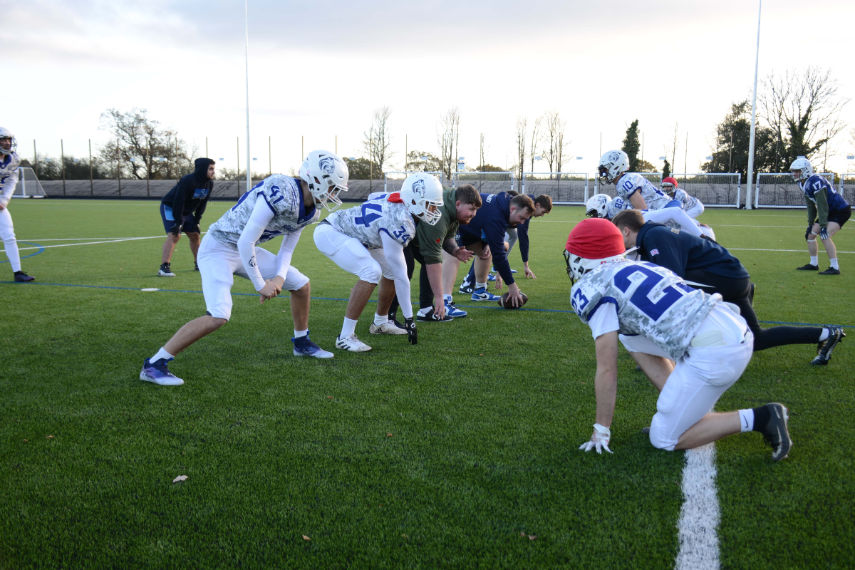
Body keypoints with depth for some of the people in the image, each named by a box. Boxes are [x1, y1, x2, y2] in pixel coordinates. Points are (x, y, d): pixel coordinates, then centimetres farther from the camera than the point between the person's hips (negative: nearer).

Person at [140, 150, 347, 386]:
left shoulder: (311, 211, -1)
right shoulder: (282, 194, -30)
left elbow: (287, 249, 9)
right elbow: (245, 242, -29)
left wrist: (279, 277, -10)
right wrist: (260, 285, -20)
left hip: (245, 250, 9)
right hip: (219, 248, -9)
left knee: (301, 284, 10)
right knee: (218, 316, -23)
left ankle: (302, 343, 32)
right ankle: (153, 365, -11)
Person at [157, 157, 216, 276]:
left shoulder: (209, 184, -6)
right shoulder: (187, 181, -30)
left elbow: (202, 203, 4)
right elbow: (178, 202, -29)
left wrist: (197, 221, 1)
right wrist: (178, 222, -29)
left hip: (186, 211, 8)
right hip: (170, 207, -8)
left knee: (195, 235, 11)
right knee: (174, 234, -22)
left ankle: (199, 263, 28)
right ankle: (164, 267, -25)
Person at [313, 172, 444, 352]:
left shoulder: (398, 200, -7)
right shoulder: (399, 222, -31)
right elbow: (400, 276, -28)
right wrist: (409, 318, -21)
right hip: (330, 234, -10)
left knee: (391, 270, 9)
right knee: (371, 273, -28)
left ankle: (380, 323, 27)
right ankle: (345, 337, -21)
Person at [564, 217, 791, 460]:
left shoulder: (592, 288, -2)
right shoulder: (635, 267, 23)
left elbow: (607, 370, -2)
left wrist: (601, 431, 9)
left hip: (713, 353, -9)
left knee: (664, 439, 7)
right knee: (631, 337, 22)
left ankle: (759, 418, 1)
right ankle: (681, 407, 18)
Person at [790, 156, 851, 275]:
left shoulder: (815, 181, -25)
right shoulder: (804, 184, 5)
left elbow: (822, 206, -27)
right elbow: (811, 206, 13)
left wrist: (823, 225, -27)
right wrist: (810, 224, 12)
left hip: (841, 211, -10)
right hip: (830, 212, 10)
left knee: (825, 235, -24)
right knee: (810, 234, 9)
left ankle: (835, 268, -19)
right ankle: (813, 264, 21)